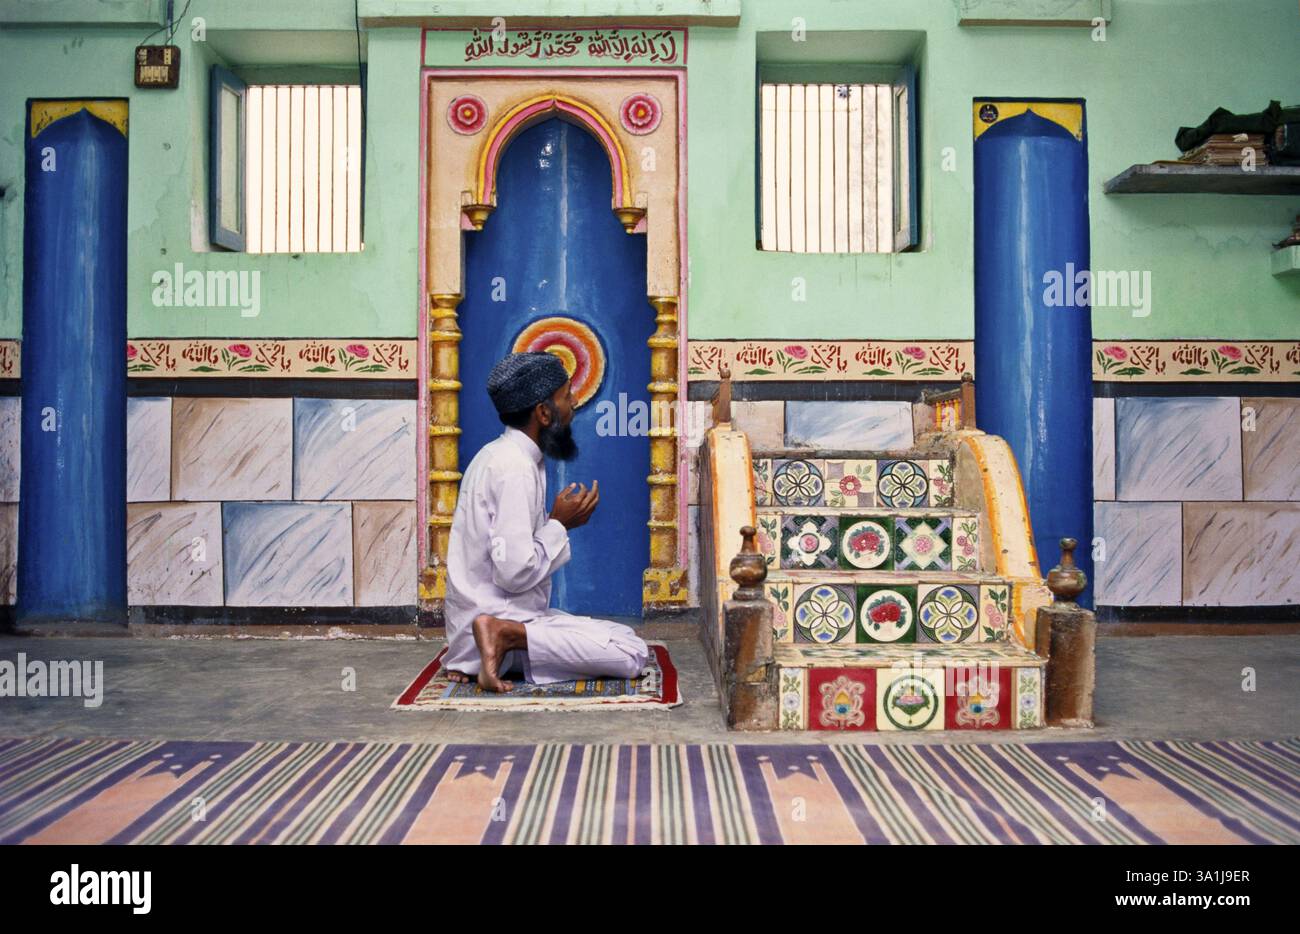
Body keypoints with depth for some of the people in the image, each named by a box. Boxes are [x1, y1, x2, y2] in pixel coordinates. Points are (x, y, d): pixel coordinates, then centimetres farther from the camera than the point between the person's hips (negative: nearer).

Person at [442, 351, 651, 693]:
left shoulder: (500, 453, 12)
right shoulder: (515, 468, -19)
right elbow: (515, 573, -24)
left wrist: (558, 522, 5)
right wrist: (560, 524, -10)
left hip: (485, 610, 10)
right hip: (501, 615, -10)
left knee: (625, 636, 18)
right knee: (633, 653, -17)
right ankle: (506, 636, -14)